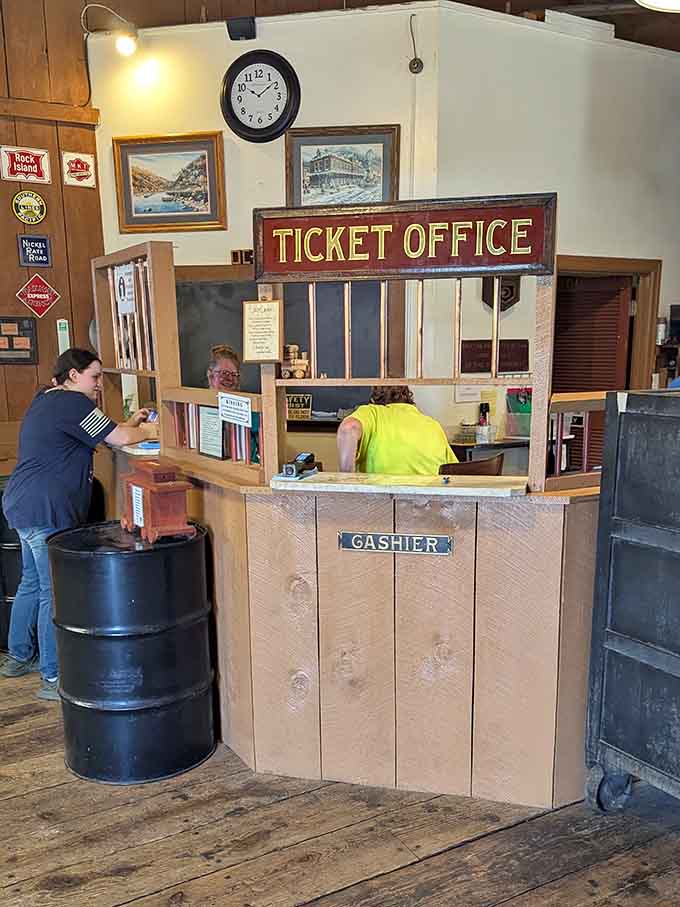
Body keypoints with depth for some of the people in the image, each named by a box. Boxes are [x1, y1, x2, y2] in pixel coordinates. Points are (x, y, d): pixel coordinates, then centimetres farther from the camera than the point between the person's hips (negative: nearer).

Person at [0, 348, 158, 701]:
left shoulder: (45, 399, 18)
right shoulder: (72, 403, -14)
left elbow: (97, 434, 22)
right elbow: (119, 439, -14)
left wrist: (129, 424, 16)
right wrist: (149, 431, 3)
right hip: (46, 511, -11)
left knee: (32, 582, 20)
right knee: (55, 591, -6)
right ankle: (54, 678, 1)